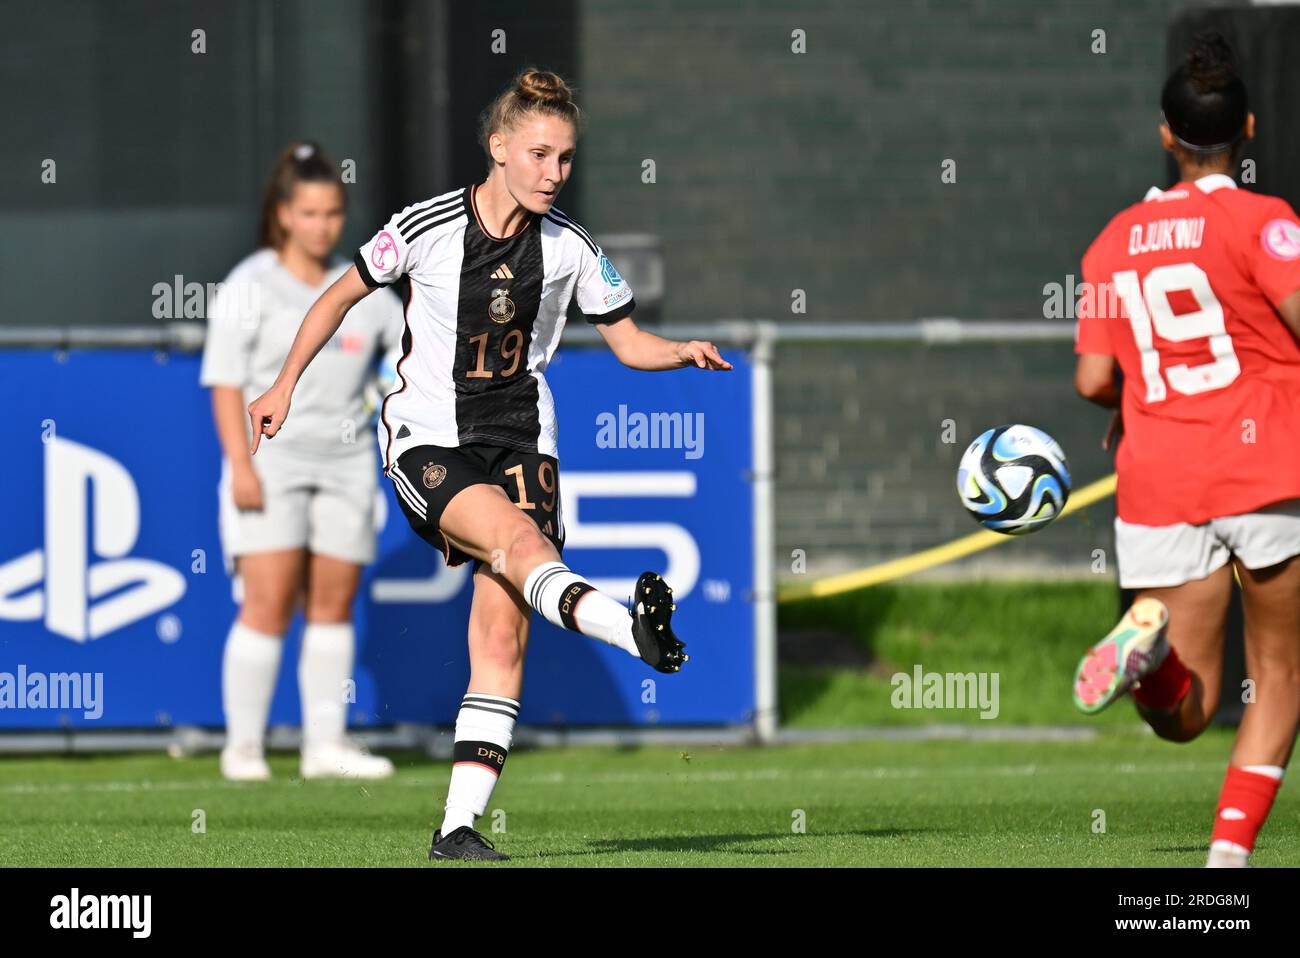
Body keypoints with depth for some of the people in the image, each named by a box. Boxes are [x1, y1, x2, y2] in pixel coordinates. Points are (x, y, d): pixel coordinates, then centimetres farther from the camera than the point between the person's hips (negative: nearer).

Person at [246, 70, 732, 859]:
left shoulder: (571, 248, 0)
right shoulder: (426, 228, -8)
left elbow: (629, 342, 8)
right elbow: (343, 296, 7)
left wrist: (683, 353, -13)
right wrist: (286, 385, 9)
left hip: (520, 437, 3)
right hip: (428, 438, -3)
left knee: (503, 631, -9)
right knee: (520, 539, -32)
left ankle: (461, 823, -9)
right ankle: (636, 629, -59)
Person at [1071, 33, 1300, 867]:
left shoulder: (1116, 241, 10)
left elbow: (1093, 380, 7)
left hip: (1158, 485, 4)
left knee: (1186, 713, 6)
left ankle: (1148, 643, -28)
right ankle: (1232, 845, -6)